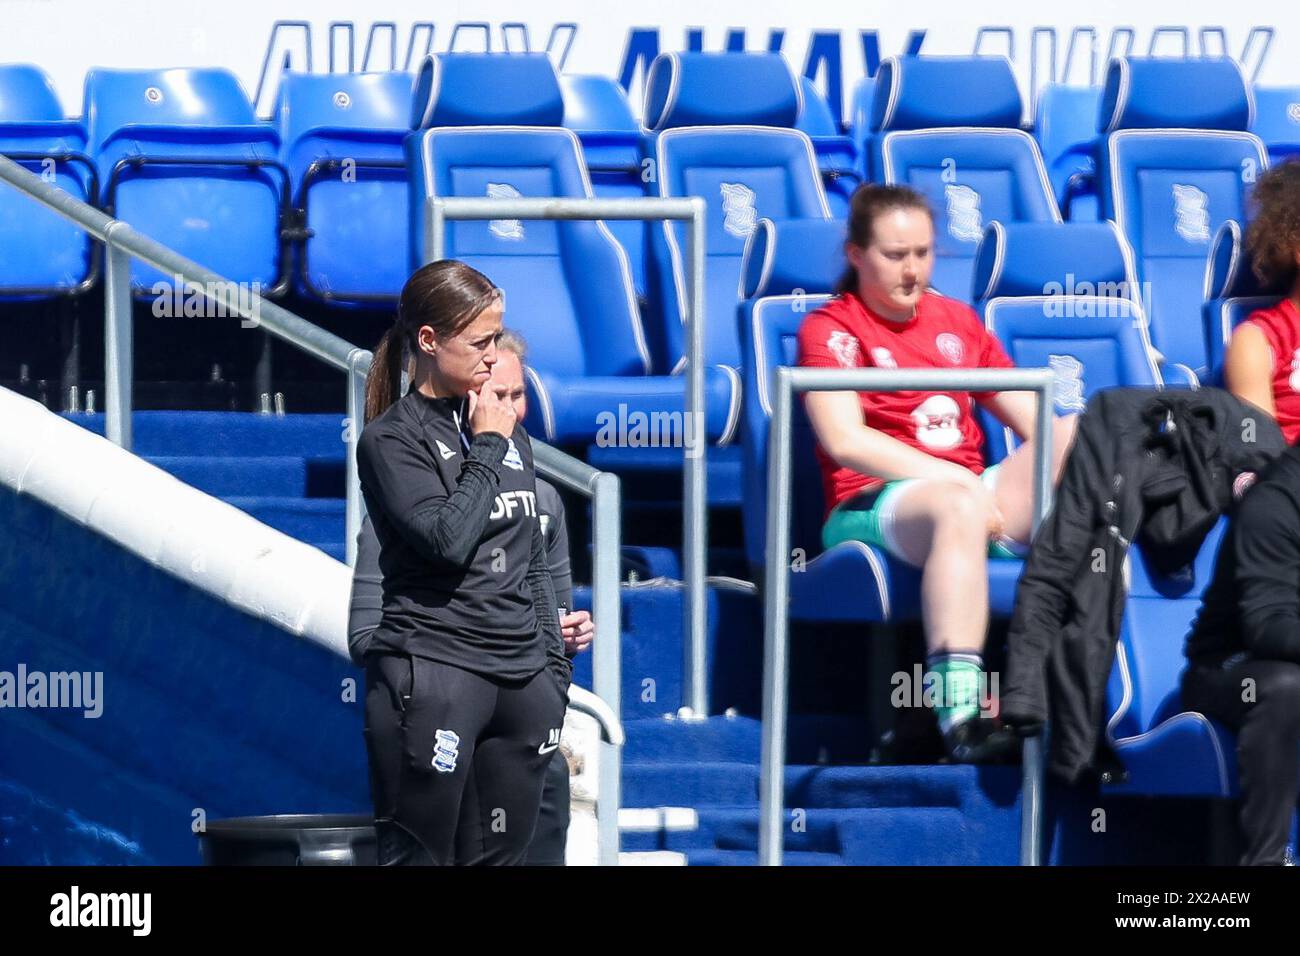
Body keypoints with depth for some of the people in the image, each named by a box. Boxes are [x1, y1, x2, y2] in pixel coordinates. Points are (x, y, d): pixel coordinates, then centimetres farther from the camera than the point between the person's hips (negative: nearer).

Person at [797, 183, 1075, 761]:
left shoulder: (957, 322, 23)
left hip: (972, 491, 6)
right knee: (958, 507, -41)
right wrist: (952, 477, -18)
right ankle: (961, 716, -52)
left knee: (1078, 434, -21)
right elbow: (845, 441, -10)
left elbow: (1033, 420, 17)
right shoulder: (830, 329, 6)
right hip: (870, 507, -5)